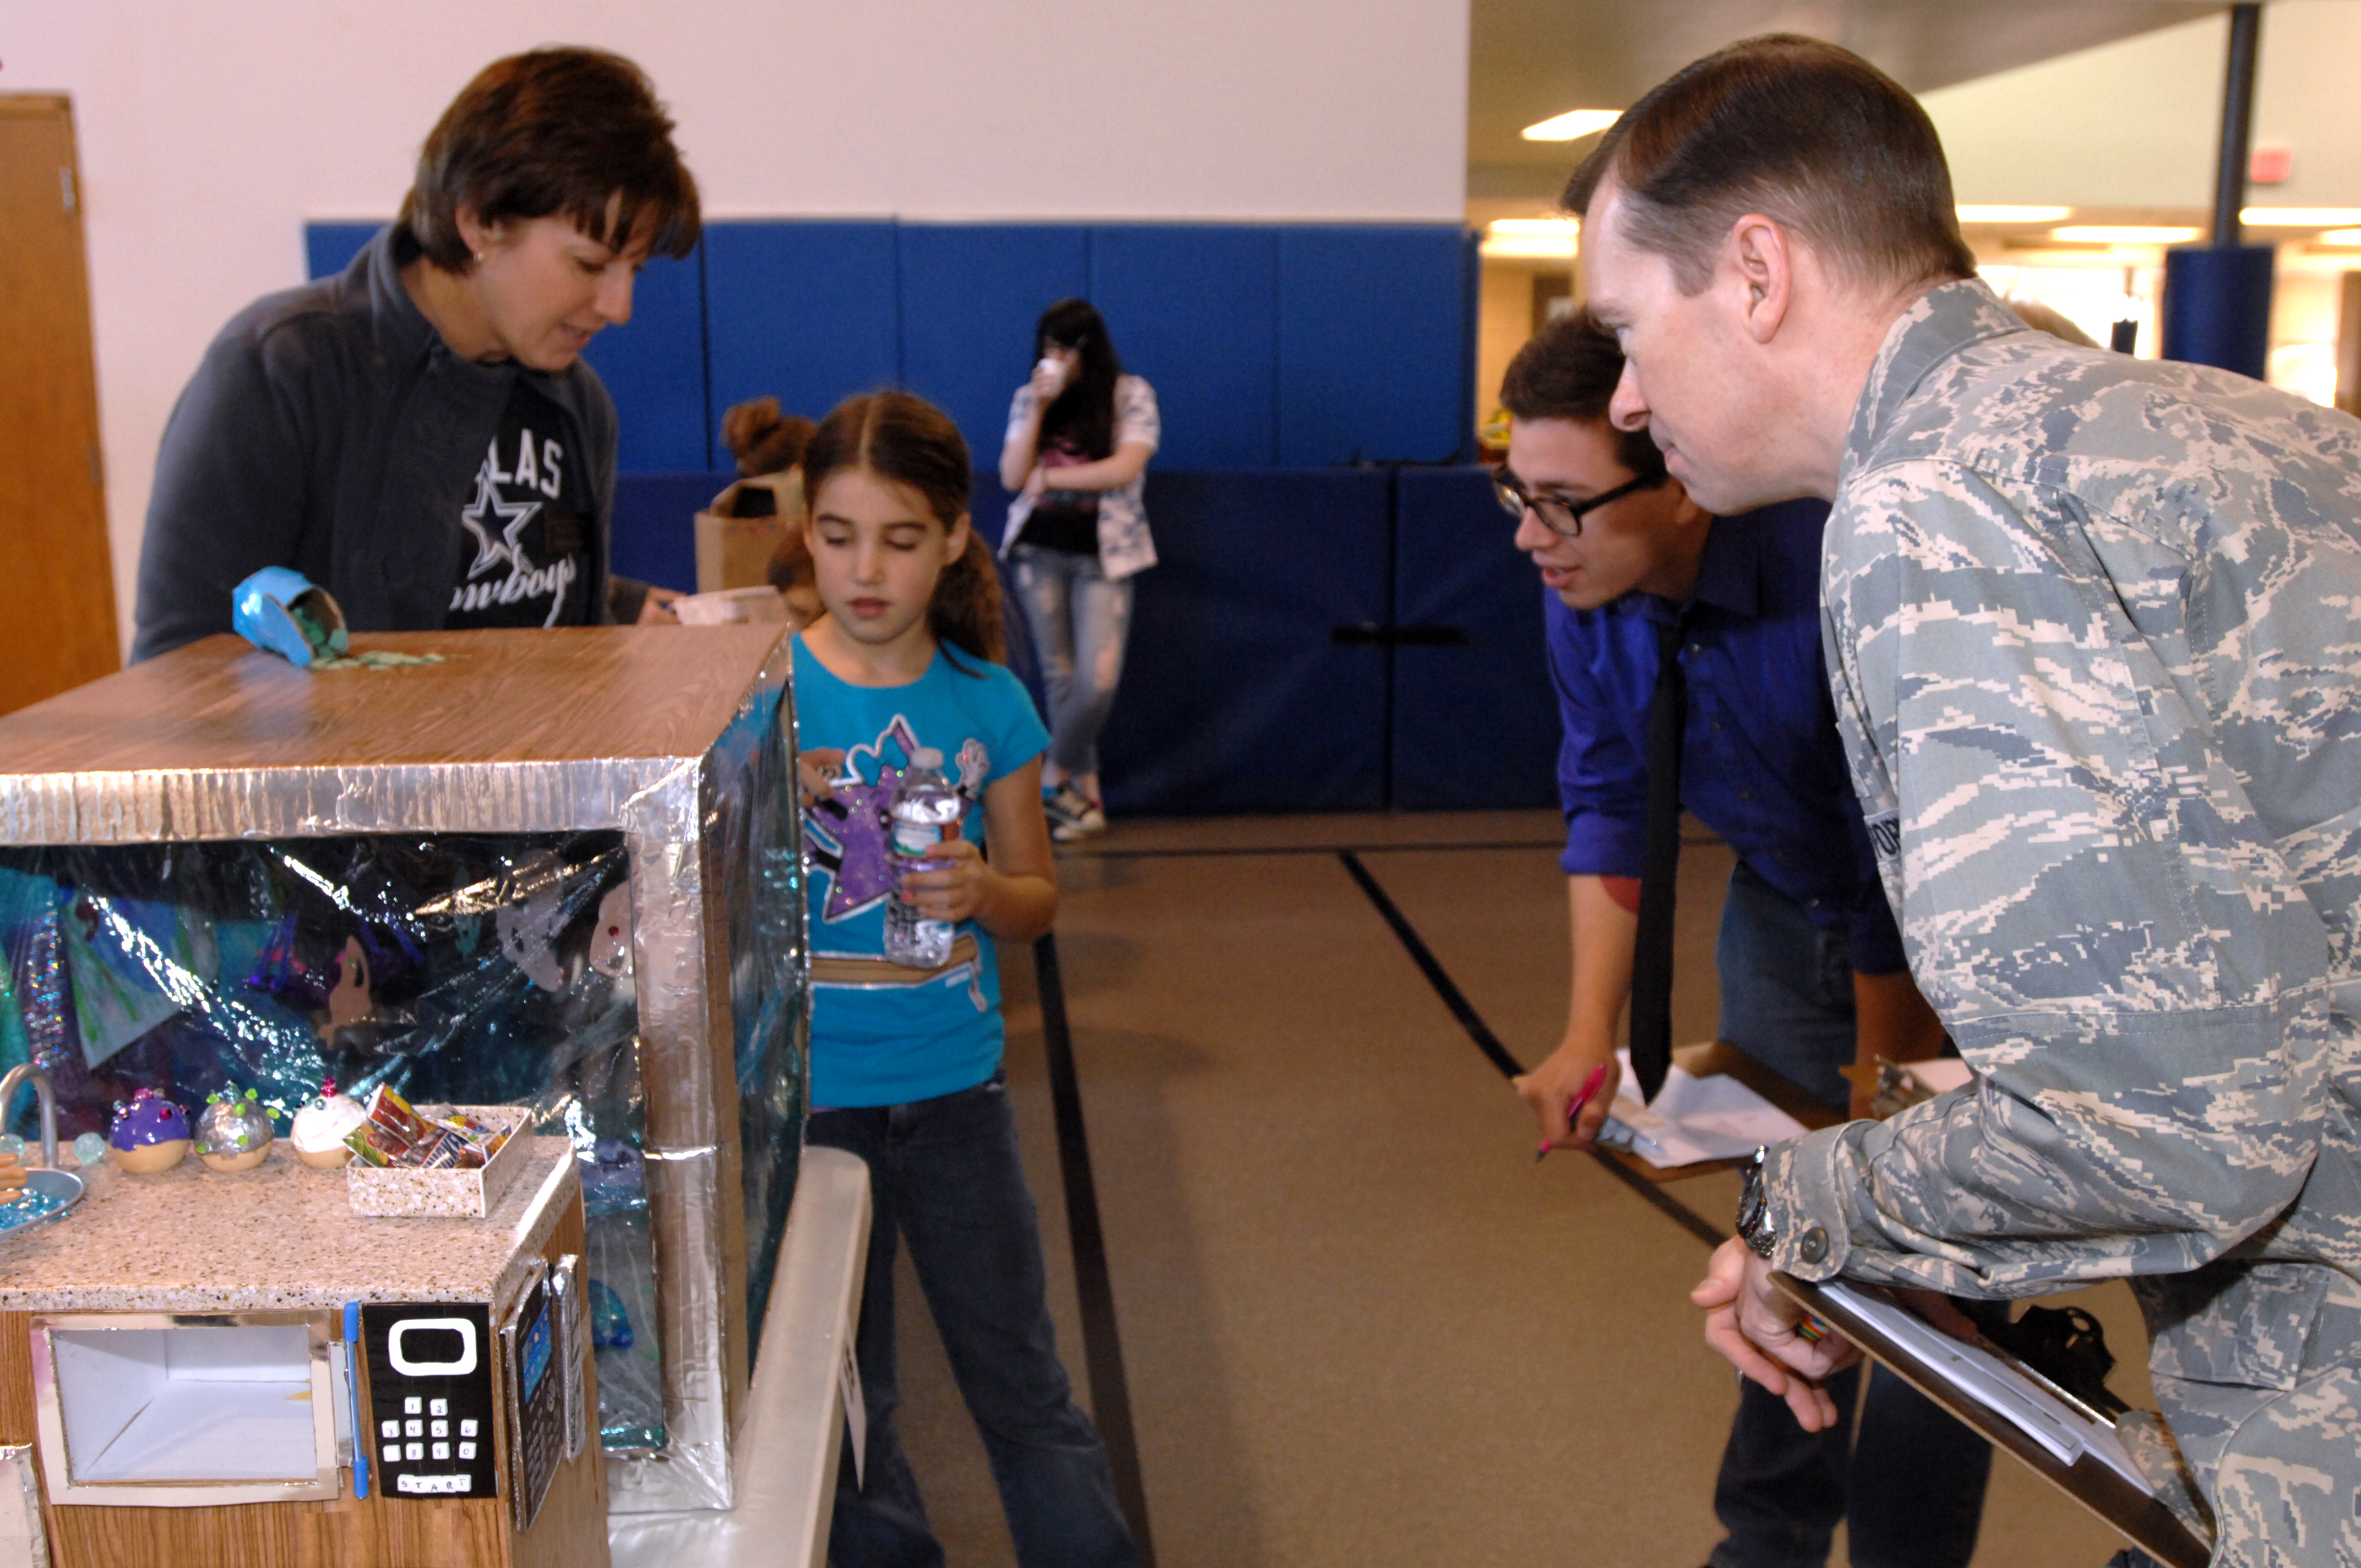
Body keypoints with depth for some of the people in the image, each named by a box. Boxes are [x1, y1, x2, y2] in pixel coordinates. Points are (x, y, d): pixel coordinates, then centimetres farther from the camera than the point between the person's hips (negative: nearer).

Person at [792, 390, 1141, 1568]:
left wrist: (979, 889, -16)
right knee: (839, 1393, 14)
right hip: (809, 1089, -1)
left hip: (953, 1083, 1)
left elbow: (1037, 900, 7)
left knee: (1019, 1373, 10)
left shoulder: (988, 704, -2)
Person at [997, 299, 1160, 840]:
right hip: (1040, 551, 3)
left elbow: (1125, 469, -14)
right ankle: (1086, 794, 17)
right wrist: (1040, 407, -9)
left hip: (1103, 555, -3)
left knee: (1097, 681, -14)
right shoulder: (1029, 398, 7)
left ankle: (1052, 776, 8)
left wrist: (1049, 477, -11)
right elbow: (1012, 477, -2)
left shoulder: (1131, 394, -2)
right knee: (1059, 677, 6)